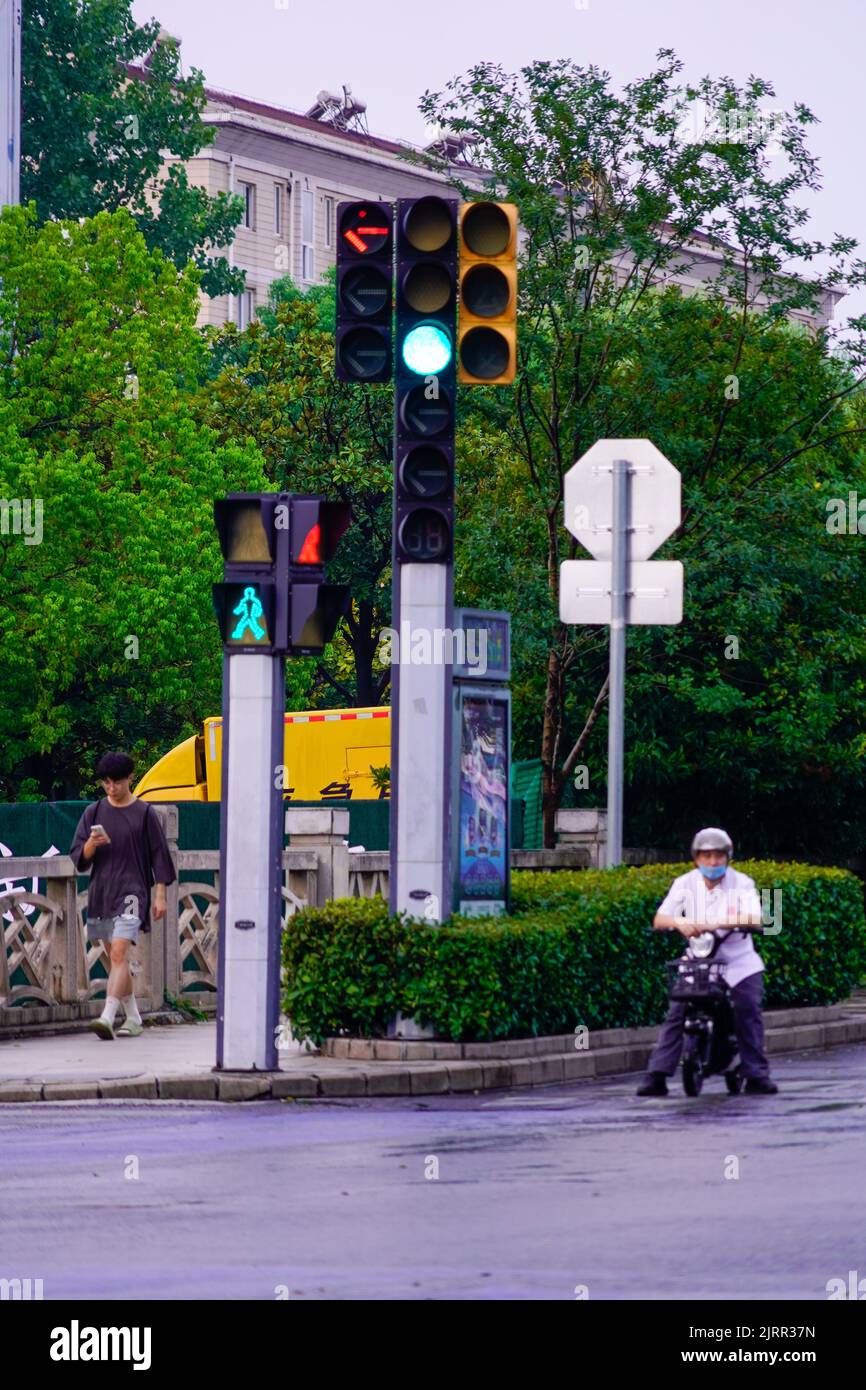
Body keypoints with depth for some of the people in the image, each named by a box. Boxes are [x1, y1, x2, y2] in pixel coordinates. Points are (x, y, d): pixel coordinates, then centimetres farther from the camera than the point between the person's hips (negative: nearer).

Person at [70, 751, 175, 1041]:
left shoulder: (143, 813, 0)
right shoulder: (94, 813, 9)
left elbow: (158, 855, 3)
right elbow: (78, 857, 7)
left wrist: (160, 895, -1)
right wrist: (91, 845, -15)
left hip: (131, 891, -5)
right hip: (100, 893, 5)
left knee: (119, 953, -19)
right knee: (116, 958, 12)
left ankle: (108, 1017, -30)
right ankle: (133, 1018, 23)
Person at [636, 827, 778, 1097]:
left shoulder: (741, 883, -6)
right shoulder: (685, 883, -1)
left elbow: (755, 918, -23)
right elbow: (659, 919, -9)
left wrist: (718, 923, -38)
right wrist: (679, 923, -33)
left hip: (738, 962, -1)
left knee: (748, 1014, -11)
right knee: (676, 1015, -9)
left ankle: (756, 1075, -3)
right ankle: (656, 1076, -10)